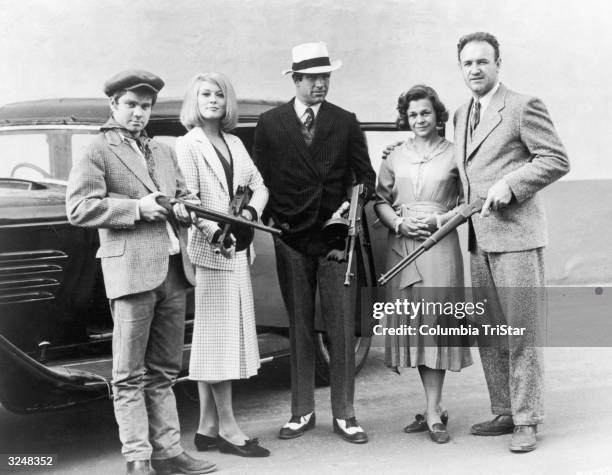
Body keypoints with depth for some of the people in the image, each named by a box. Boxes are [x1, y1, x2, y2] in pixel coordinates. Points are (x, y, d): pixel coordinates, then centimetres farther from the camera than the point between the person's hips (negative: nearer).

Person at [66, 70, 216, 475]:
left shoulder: (164, 153, 21)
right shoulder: (97, 153, 0)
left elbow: (184, 195, 26)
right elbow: (79, 208, -10)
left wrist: (184, 207, 2)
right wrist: (137, 207, -15)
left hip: (173, 270, 7)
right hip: (131, 270, -6)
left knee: (164, 370, 12)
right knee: (130, 375, -3)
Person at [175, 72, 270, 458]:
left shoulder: (235, 143, 16)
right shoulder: (188, 144, -4)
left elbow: (259, 186, 12)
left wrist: (250, 212, -8)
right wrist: (214, 231, -26)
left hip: (238, 250, 7)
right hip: (209, 249, -7)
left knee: (211, 339, 10)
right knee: (220, 334, -5)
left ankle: (208, 428, 16)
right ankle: (227, 427, 1)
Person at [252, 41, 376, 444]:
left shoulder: (346, 123, 7)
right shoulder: (270, 124, 5)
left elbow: (366, 176, 10)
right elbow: (259, 179, 8)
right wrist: (274, 220, -2)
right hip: (291, 239, 0)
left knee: (342, 329, -1)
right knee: (299, 329, 7)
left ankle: (344, 414, 7)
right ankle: (302, 412, 15)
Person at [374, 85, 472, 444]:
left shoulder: (453, 155, 3)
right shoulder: (395, 157, 13)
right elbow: (380, 200, 12)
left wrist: (441, 219, -11)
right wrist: (397, 223, -5)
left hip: (440, 244, -4)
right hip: (401, 246, 4)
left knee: (435, 322, -9)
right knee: (410, 324, 3)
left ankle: (433, 414, -6)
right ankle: (435, 408, 13)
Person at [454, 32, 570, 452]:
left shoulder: (523, 106, -5)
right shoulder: (462, 115, 18)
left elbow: (557, 160, -8)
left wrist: (510, 183, -17)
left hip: (516, 235, -7)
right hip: (480, 240, 8)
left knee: (522, 334, -4)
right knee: (488, 335, 11)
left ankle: (527, 421, 3)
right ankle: (504, 412, 21)